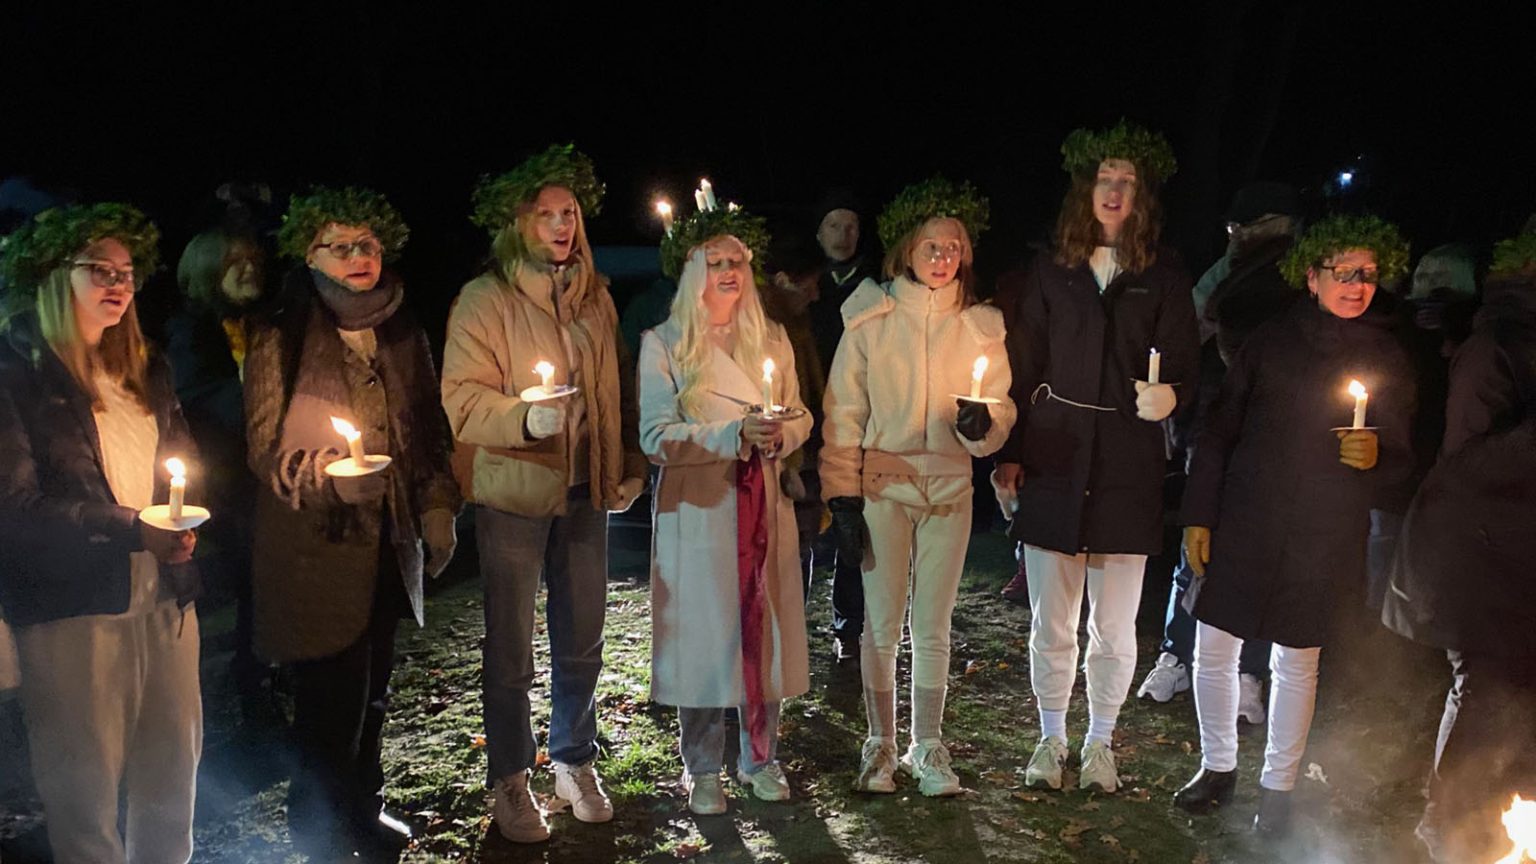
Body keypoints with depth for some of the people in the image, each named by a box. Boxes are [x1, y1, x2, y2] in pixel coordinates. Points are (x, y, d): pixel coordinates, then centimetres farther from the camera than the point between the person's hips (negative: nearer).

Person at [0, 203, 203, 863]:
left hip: (162, 593, 6)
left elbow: (180, 460, 21)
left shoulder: (146, 371, 15)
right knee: (87, 783, 2)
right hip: (73, 604, -5)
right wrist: (130, 530, -19)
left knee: (173, 767, 9)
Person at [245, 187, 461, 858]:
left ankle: (362, 804, 31)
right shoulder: (280, 339, -6)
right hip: (317, 545, -5)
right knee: (331, 695, -1)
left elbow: (427, 429, 15)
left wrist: (438, 508, 9)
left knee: (373, 686, 12)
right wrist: (320, 473, -22)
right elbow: (264, 450, -4)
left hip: (389, 539, 5)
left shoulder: (401, 333, 9)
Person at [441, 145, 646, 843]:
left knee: (581, 640, 14)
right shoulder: (483, 300, -8)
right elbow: (462, 400, -14)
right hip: (512, 494, -5)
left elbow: (617, 387, 15)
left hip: (585, 491, 5)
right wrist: (525, 417, -31)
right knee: (511, 648, 7)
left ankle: (574, 761, 34)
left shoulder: (595, 294, 9)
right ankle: (510, 781, 24)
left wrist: (628, 467, 10)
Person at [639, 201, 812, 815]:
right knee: (704, 632, 0)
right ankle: (701, 771, 15)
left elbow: (800, 417, 12)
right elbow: (656, 437, -10)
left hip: (764, 505, 4)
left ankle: (760, 758, 23)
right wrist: (735, 433, -21)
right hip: (697, 509, -3)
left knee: (764, 628, 7)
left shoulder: (772, 340, 11)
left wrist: (780, 434, -12)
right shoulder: (662, 344, -2)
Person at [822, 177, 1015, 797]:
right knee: (882, 626, 3)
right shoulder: (869, 319, -2)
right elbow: (842, 415, -2)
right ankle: (880, 745, 20)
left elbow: (1001, 410, 6)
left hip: (949, 490, 2)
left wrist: (981, 423, -18)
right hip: (881, 488, -2)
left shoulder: (981, 326, 5)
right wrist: (842, 497, -7)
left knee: (933, 629, 8)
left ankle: (927, 747, 21)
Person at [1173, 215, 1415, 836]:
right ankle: (1218, 766, 26)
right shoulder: (1272, 342, 1)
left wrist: (1376, 457, -17)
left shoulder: (1387, 359, 4)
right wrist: (1198, 516, -2)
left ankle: (1278, 786, 26)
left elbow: (1402, 459, 8)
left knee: (1296, 664, 9)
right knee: (1213, 650, 3)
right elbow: (1219, 432, 3)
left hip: (1324, 540, 0)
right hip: (1243, 523, 0)